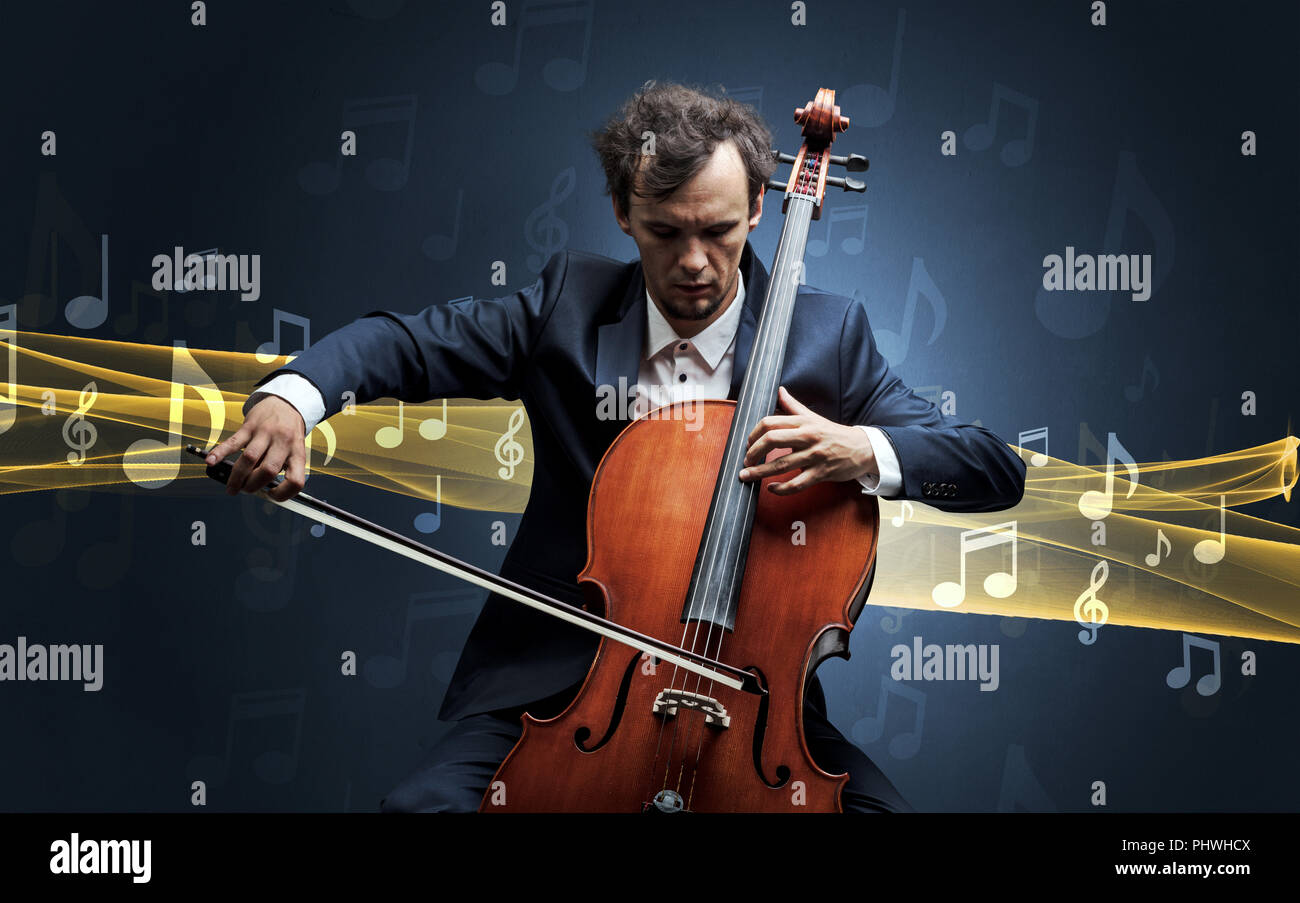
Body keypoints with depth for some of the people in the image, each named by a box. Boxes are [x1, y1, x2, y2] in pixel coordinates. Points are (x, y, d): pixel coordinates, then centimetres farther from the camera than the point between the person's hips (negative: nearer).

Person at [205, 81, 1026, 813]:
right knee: (425, 803, -25)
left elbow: (998, 469, -2)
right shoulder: (569, 305, 3)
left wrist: (866, 452, -22)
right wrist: (290, 396, -21)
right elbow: (405, 343, 1)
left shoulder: (828, 335, 0)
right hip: (560, 676, 0)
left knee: (880, 806, -25)